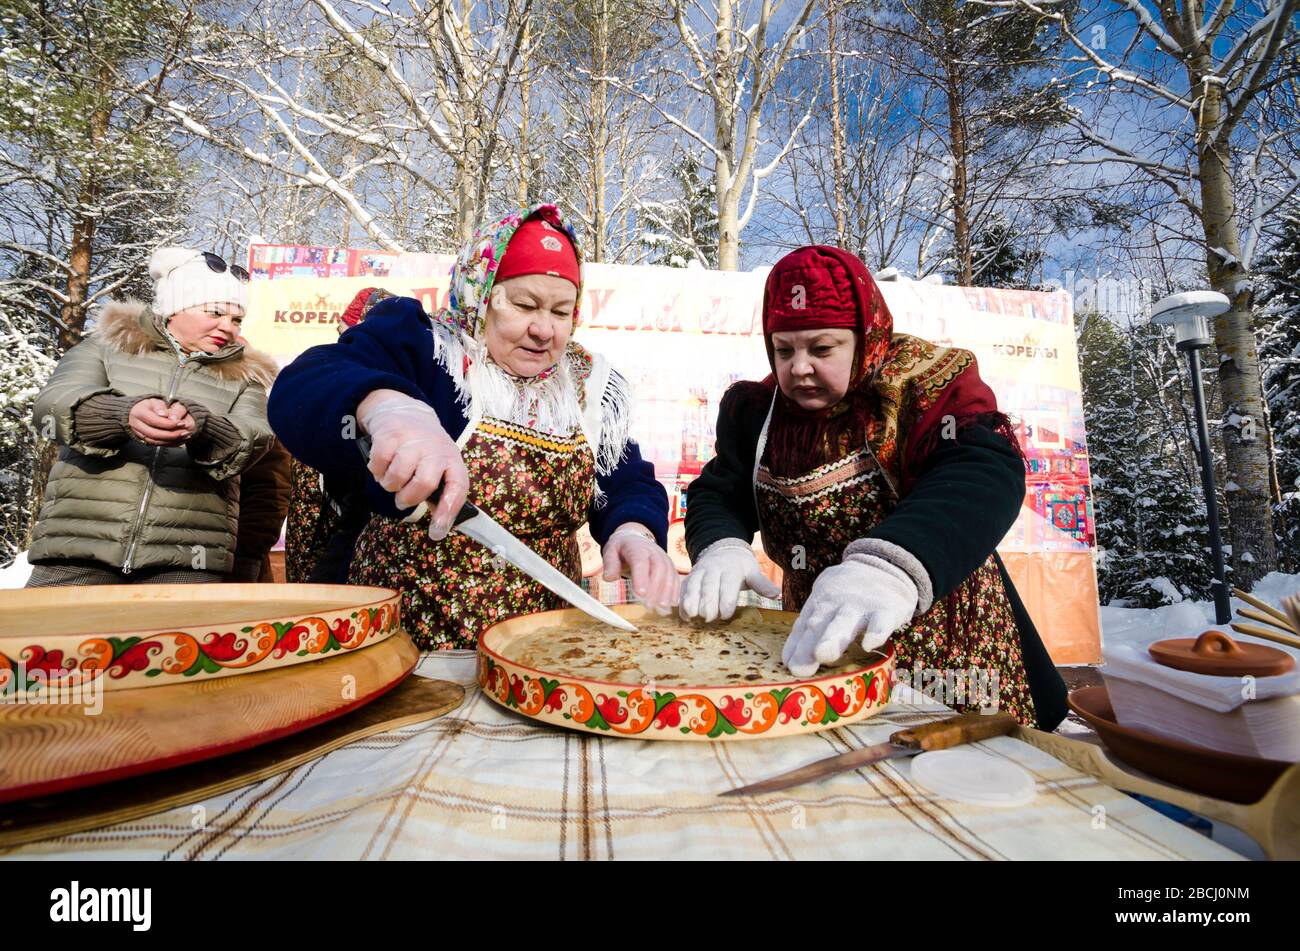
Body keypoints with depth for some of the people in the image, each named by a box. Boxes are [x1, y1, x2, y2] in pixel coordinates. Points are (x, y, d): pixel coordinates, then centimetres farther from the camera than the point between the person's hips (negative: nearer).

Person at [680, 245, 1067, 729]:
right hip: (813, 646, 4)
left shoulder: (927, 384, -16)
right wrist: (721, 547, -26)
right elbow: (718, 493, -1)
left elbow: (985, 474, -33)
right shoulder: (757, 409, 0)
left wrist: (890, 566, -52)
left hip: (945, 646, -3)